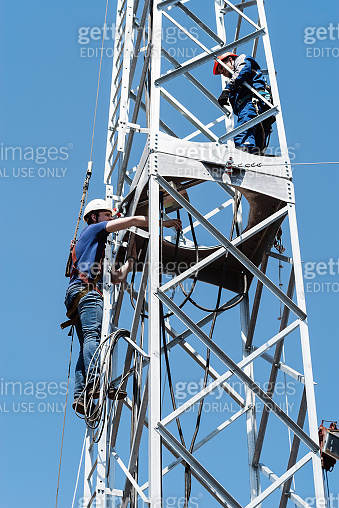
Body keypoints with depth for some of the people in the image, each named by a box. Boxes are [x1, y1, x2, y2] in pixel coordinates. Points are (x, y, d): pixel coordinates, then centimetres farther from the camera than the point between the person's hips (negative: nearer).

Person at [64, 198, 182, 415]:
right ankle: (95, 382, -44)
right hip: (87, 290, -9)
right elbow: (134, 220, 5)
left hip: (78, 296, 9)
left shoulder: (98, 248, 38)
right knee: (94, 334, -26)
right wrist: (164, 223, 11)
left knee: (88, 345, -2)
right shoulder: (94, 229, 14)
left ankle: (80, 396, -14)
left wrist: (131, 257, 36)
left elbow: (117, 278, 31)